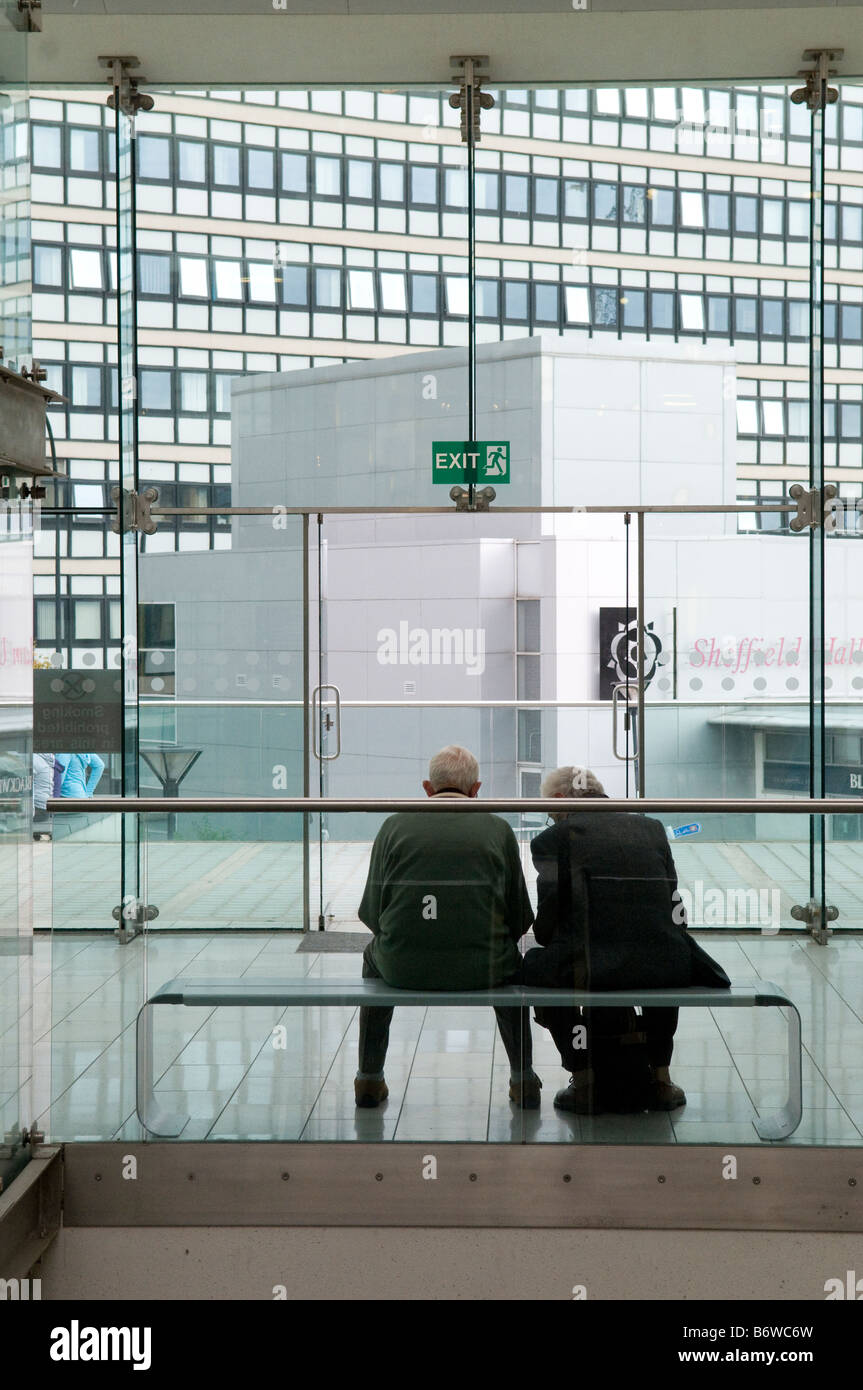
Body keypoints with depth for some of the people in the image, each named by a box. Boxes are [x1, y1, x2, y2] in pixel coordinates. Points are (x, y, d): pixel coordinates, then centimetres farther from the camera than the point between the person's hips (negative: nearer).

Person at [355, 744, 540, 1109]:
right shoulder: (498, 829, 4)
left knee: (374, 954, 36)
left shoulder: (394, 824, 4)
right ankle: (523, 1078, 33)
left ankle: (369, 1078, 36)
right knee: (508, 960, 36)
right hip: (480, 969, 0)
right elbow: (520, 920, 5)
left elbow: (373, 913, 4)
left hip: (403, 968, 0)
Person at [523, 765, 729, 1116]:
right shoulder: (651, 827, 16)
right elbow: (673, 908, 17)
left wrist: (550, 940, 27)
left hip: (589, 969, -4)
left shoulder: (552, 839, 4)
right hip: (668, 967, 4)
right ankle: (659, 1076, 34)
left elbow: (546, 927, 4)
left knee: (534, 965, 27)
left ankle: (586, 1082, 22)